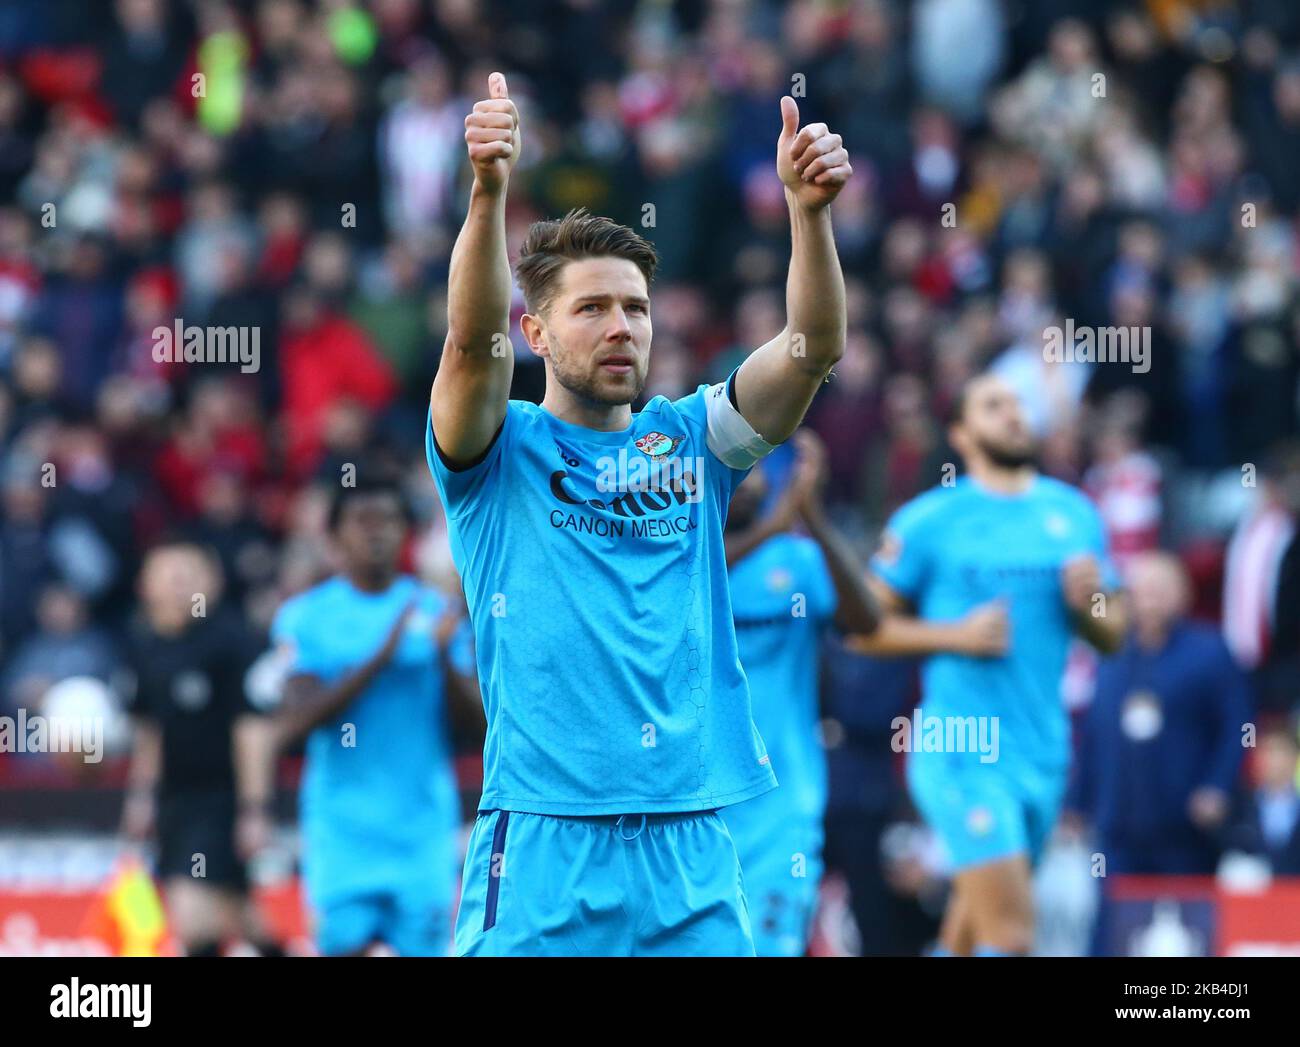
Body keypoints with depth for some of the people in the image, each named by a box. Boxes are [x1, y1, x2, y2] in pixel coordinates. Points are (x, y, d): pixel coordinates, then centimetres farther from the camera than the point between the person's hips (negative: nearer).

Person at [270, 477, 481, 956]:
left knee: (423, 946, -4)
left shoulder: (434, 609, 8)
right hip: (342, 823, -2)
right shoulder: (306, 616, 2)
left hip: (424, 826, 2)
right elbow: (294, 721, -10)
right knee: (345, 946, -8)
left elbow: (472, 715, 4)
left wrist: (445, 656, -16)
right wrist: (378, 660, -17)